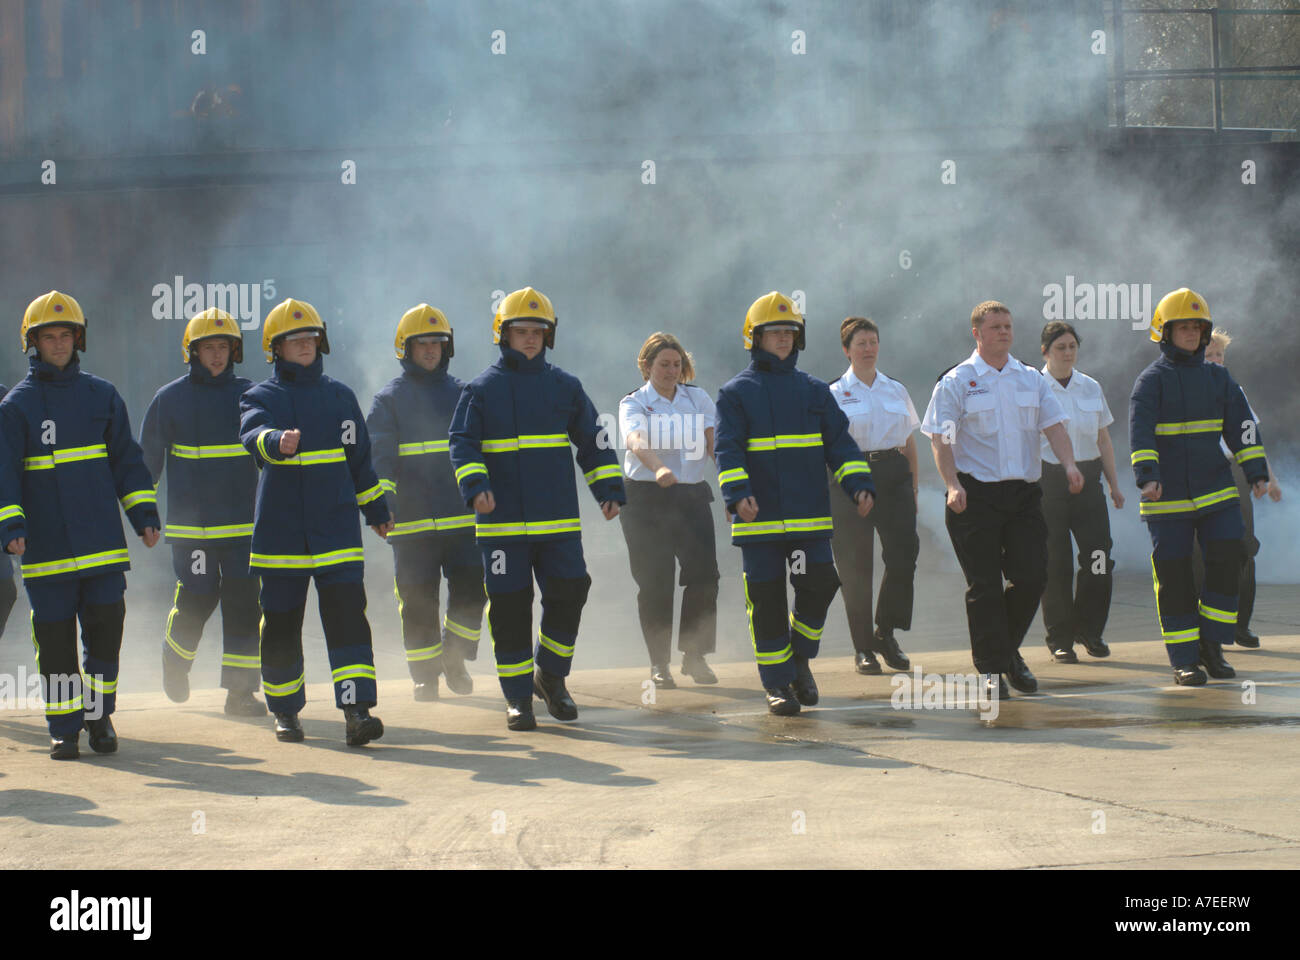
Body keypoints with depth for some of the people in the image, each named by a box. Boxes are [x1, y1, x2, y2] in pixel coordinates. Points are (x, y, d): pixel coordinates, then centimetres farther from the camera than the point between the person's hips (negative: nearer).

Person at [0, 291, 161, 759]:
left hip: (103, 540, 2)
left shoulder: (102, 395, 10)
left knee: (106, 627, -3)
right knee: (55, 637, 0)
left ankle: (99, 714, 15)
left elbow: (127, 459, 14)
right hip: (46, 543, -2)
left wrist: (145, 513, 6)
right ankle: (64, 729, 10)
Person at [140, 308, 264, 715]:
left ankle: (241, 690, 3)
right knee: (196, 601, -5)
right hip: (190, 524, -2)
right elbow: (147, 459, 8)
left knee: (244, 604, -3)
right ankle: (176, 660, 26)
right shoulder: (170, 399, 2)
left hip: (242, 522, 2)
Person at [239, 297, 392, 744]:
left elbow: (360, 456, 22)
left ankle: (357, 711, -17)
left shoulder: (340, 395, 12)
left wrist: (376, 509, 26)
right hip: (280, 529, -1)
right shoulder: (262, 397, 2)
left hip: (336, 527, 1)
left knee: (347, 615, -12)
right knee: (280, 626, 6)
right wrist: (277, 442, -44)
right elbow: (254, 434, -22)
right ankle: (285, 712, 22)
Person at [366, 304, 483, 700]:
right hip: (412, 518, -2)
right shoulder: (388, 399, 5)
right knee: (418, 602, 1)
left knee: (471, 591, -6)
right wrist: (381, 504, -19)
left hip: (463, 516, 2)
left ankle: (455, 659, 14)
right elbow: (379, 455, -5)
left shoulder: (461, 394, 14)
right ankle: (425, 676, 12)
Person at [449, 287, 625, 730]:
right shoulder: (481, 389, 3)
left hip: (559, 519, 2)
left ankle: (550, 677, 18)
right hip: (502, 520, -2)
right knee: (509, 607, 0)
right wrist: (476, 486, -20)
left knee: (568, 593, -4)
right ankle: (518, 696, 10)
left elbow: (593, 441, 14)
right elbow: (463, 444, -3)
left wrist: (609, 489, 3)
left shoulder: (565, 386, 10)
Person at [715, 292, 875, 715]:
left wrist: (859, 485, -6)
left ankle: (800, 658, 16)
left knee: (819, 584, -7)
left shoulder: (814, 391, 13)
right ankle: (778, 682, 10)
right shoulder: (735, 393, 3)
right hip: (759, 518, -2)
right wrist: (738, 493, -23)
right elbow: (728, 450, -7)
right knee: (766, 600, 0)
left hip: (810, 516, 3)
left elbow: (840, 443, 9)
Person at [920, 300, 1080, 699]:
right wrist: (953, 485, -20)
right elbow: (940, 438, -7)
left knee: (1032, 576, 0)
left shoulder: (1031, 379, 13)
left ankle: (1008, 650, 23)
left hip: (1024, 492, 4)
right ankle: (991, 669, 5)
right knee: (984, 586, -2)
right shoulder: (956, 382, 0)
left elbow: (1053, 425, 6)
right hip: (976, 494, -4)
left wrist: (1069, 465, -12)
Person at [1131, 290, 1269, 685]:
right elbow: (1139, 431, -14)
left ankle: (1211, 645, 6)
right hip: (1168, 497, -4)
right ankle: (1184, 660, 6)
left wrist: (1257, 473, 0)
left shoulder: (1217, 377, 11)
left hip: (1215, 490, 4)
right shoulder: (1151, 380, -3)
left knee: (1228, 560, -8)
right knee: (1173, 575, -1)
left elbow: (1242, 426, 11)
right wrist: (1148, 477, -28)